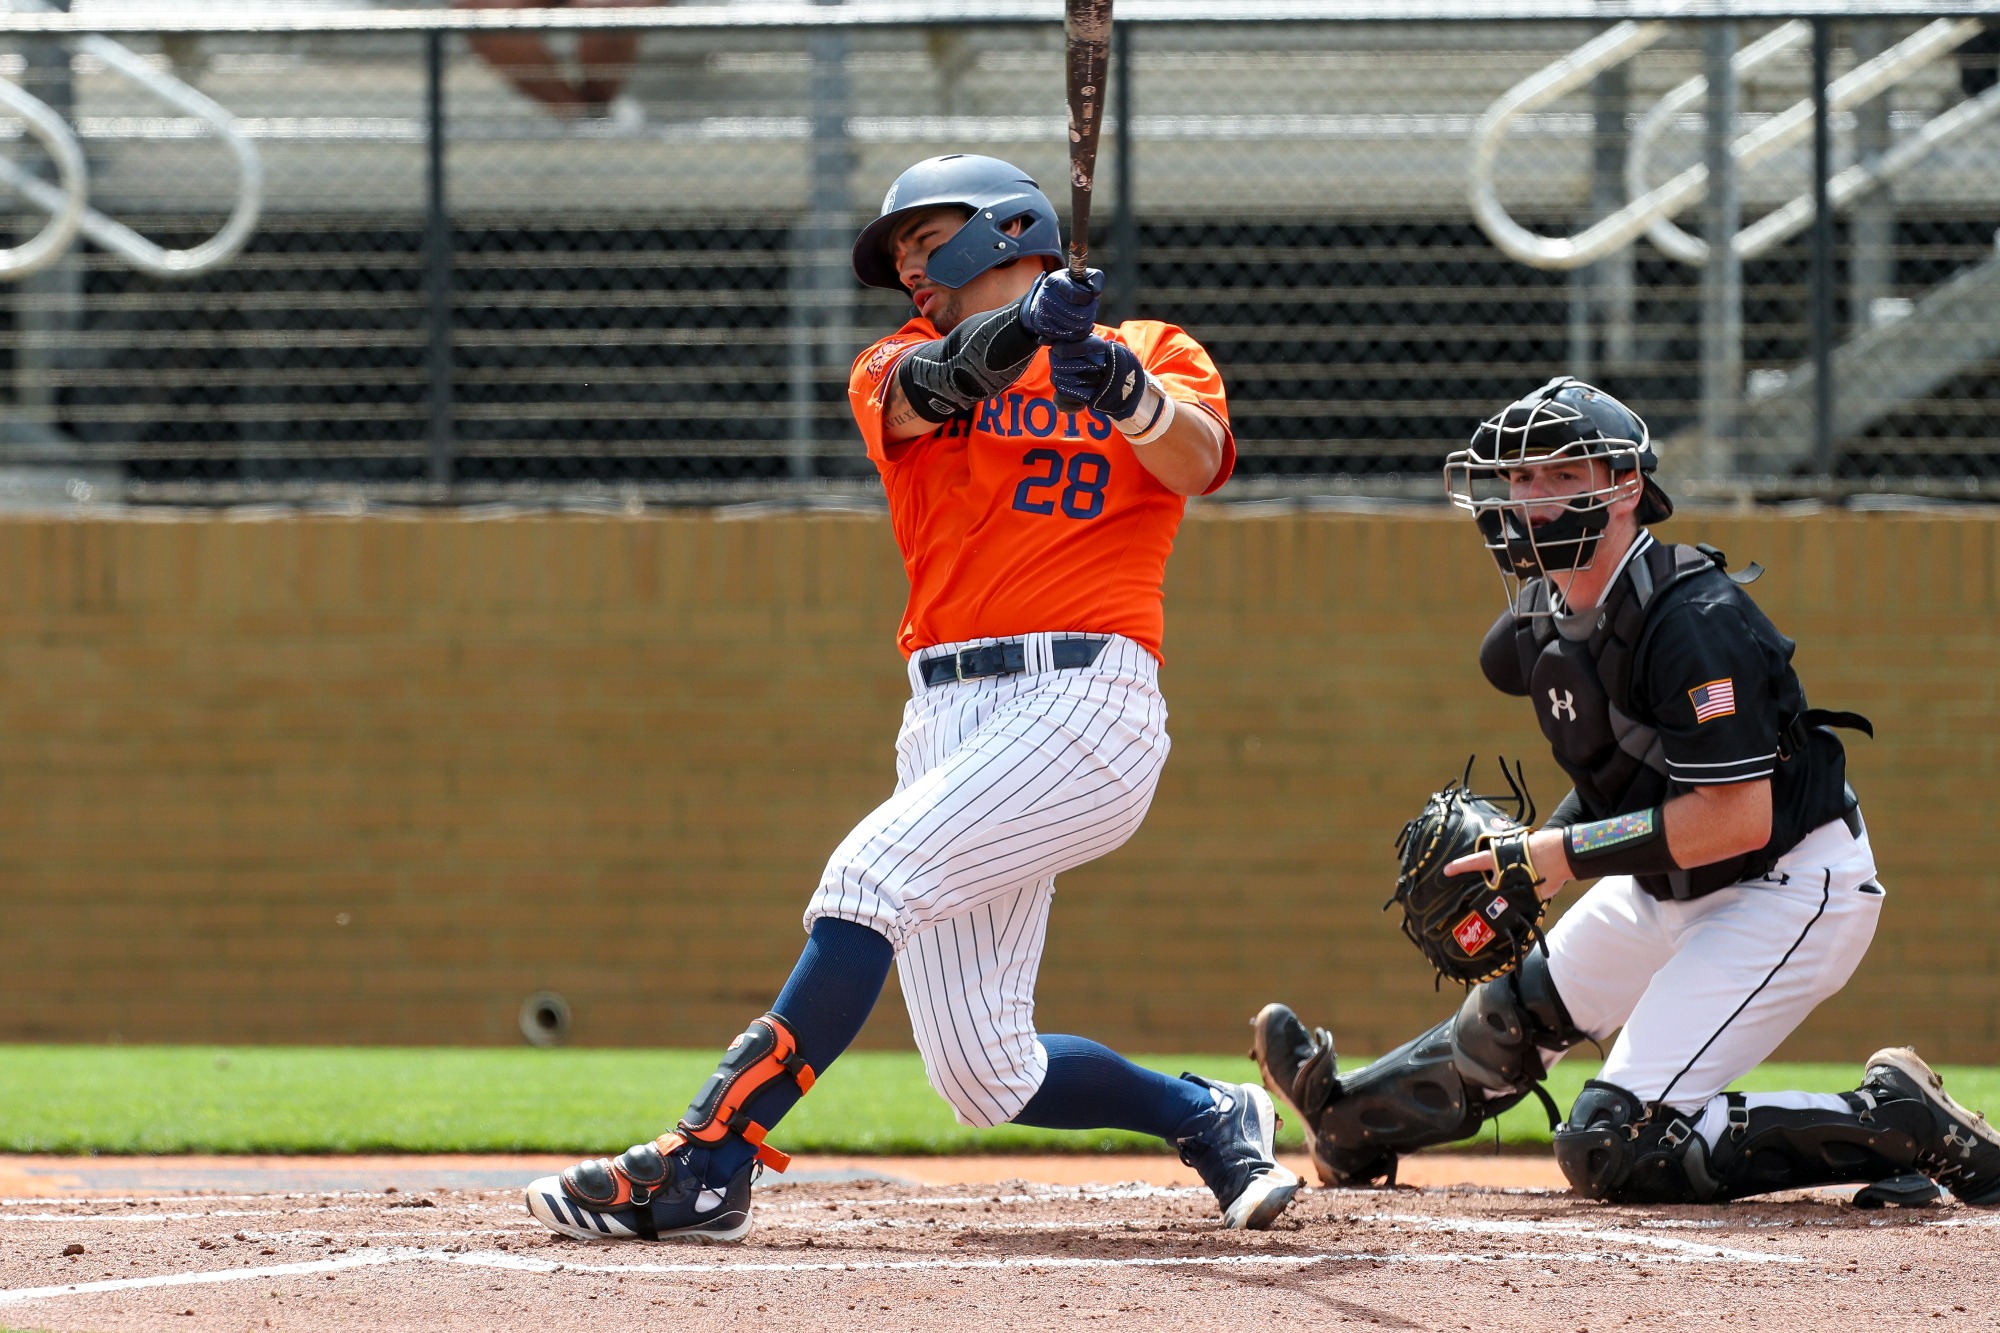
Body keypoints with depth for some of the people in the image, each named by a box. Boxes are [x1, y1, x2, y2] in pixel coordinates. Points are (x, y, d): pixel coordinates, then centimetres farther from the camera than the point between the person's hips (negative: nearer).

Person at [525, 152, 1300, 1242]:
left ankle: (703, 1167, -22)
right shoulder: (901, 365, 16)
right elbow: (919, 389, -9)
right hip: (947, 717, 5)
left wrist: (1124, 392, -32)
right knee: (985, 1078, -1)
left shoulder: (1153, 354, 11)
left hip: (1087, 702, -5)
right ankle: (1212, 1120, 23)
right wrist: (1017, 336, -30)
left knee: (873, 876, -24)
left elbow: (1198, 463, -11)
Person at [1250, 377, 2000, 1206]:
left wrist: (1571, 852, -26)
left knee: (1614, 1148, -18)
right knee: (1515, 1013, 26)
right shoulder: (1544, 618, 1)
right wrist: (1524, 864, 4)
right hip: (1671, 889, 9)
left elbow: (1741, 818, -30)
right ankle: (1351, 1122, 50)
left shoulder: (1690, 621, -27)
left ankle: (1897, 1124, -13)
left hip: (1788, 887, -9)